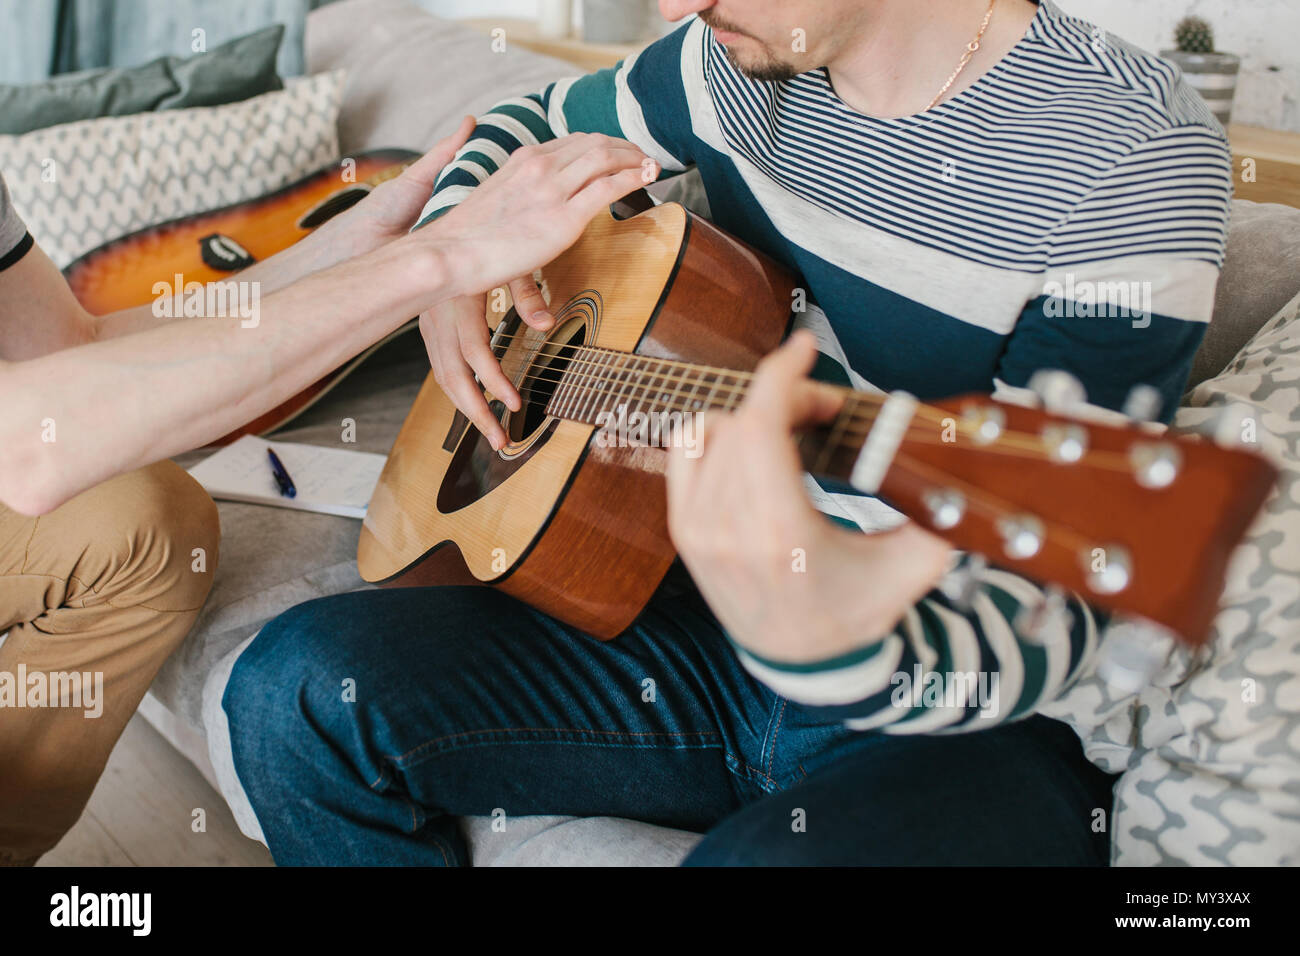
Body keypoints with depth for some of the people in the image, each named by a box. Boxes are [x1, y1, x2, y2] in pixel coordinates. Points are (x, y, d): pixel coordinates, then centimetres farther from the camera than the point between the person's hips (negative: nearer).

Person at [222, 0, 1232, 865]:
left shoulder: (1134, 152, -17)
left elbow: (1052, 606, -22)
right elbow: (529, 124, 23)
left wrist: (838, 656, -43)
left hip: (969, 715, -5)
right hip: (702, 628, 6)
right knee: (300, 687, -13)